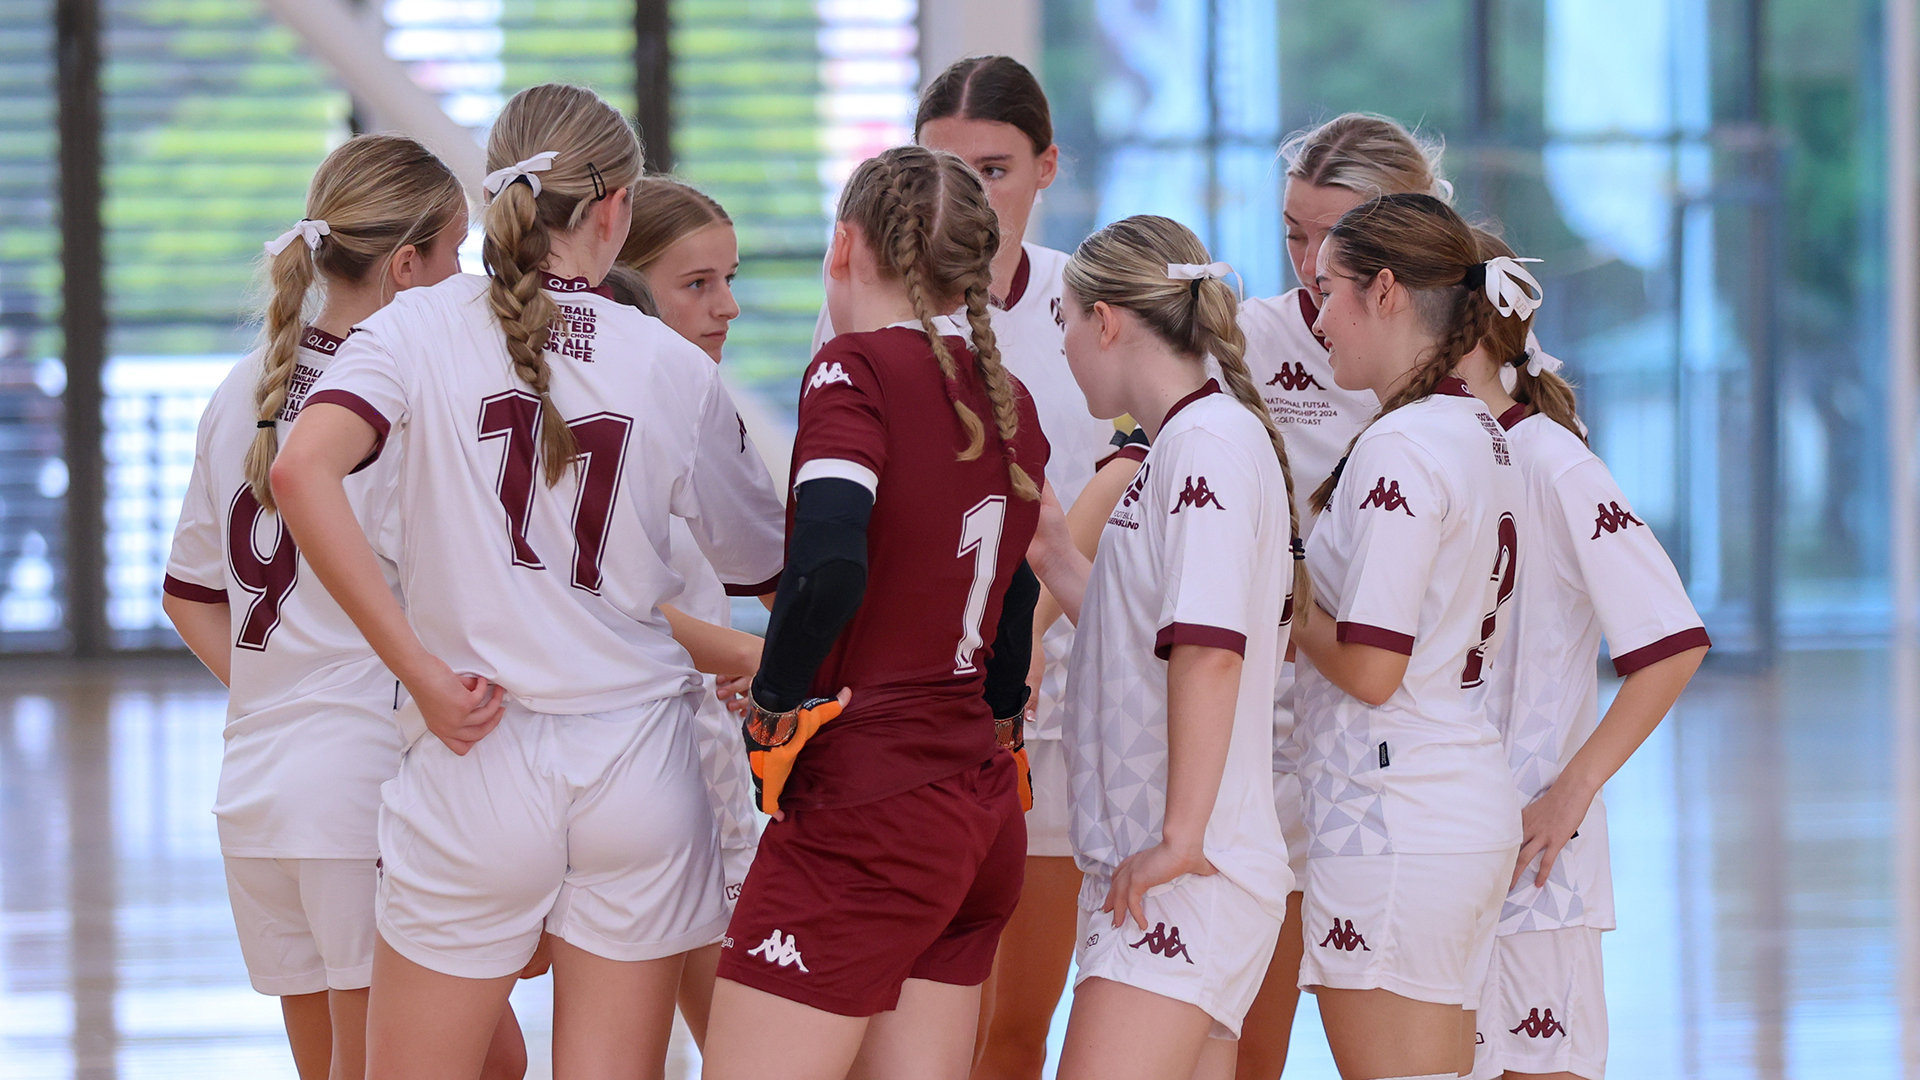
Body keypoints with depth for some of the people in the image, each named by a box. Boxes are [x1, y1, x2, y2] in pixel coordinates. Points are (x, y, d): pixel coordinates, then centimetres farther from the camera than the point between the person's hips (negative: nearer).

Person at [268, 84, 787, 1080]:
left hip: (481, 757, -1)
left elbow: (300, 472, -19)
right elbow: (770, 571, 11)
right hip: (640, 762, 1)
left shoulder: (423, 329, -1)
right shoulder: (676, 369, 2)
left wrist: (421, 673, -14)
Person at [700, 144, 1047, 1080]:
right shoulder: (1008, 403, 12)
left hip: (866, 807, -8)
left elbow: (830, 568, -26)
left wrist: (774, 702, -11)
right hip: (982, 809, 8)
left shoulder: (858, 366, -10)